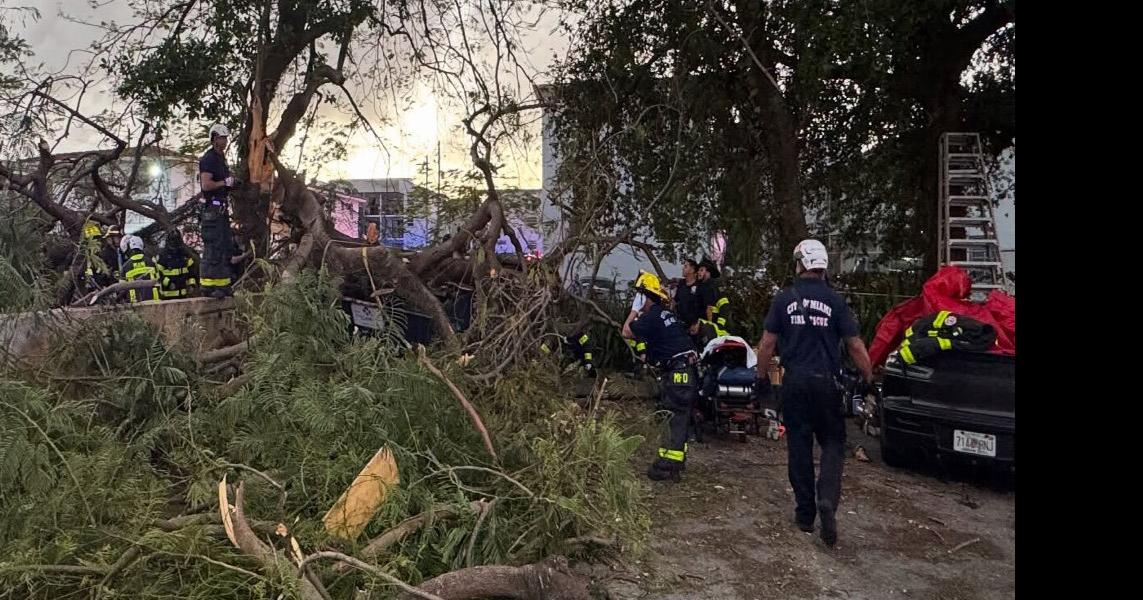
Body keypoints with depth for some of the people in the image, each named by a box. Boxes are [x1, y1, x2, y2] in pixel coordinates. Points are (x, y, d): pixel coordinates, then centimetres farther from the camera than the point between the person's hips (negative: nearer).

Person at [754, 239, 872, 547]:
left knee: (798, 446, 9)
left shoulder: (783, 299, -2)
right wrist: (869, 380, 7)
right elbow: (855, 346, -4)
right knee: (833, 443, 10)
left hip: (794, 382, 1)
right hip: (826, 382, -1)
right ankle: (828, 502, -11)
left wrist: (761, 376, 9)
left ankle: (805, 513, 15)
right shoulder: (835, 302, -3)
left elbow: (767, 343, -2)